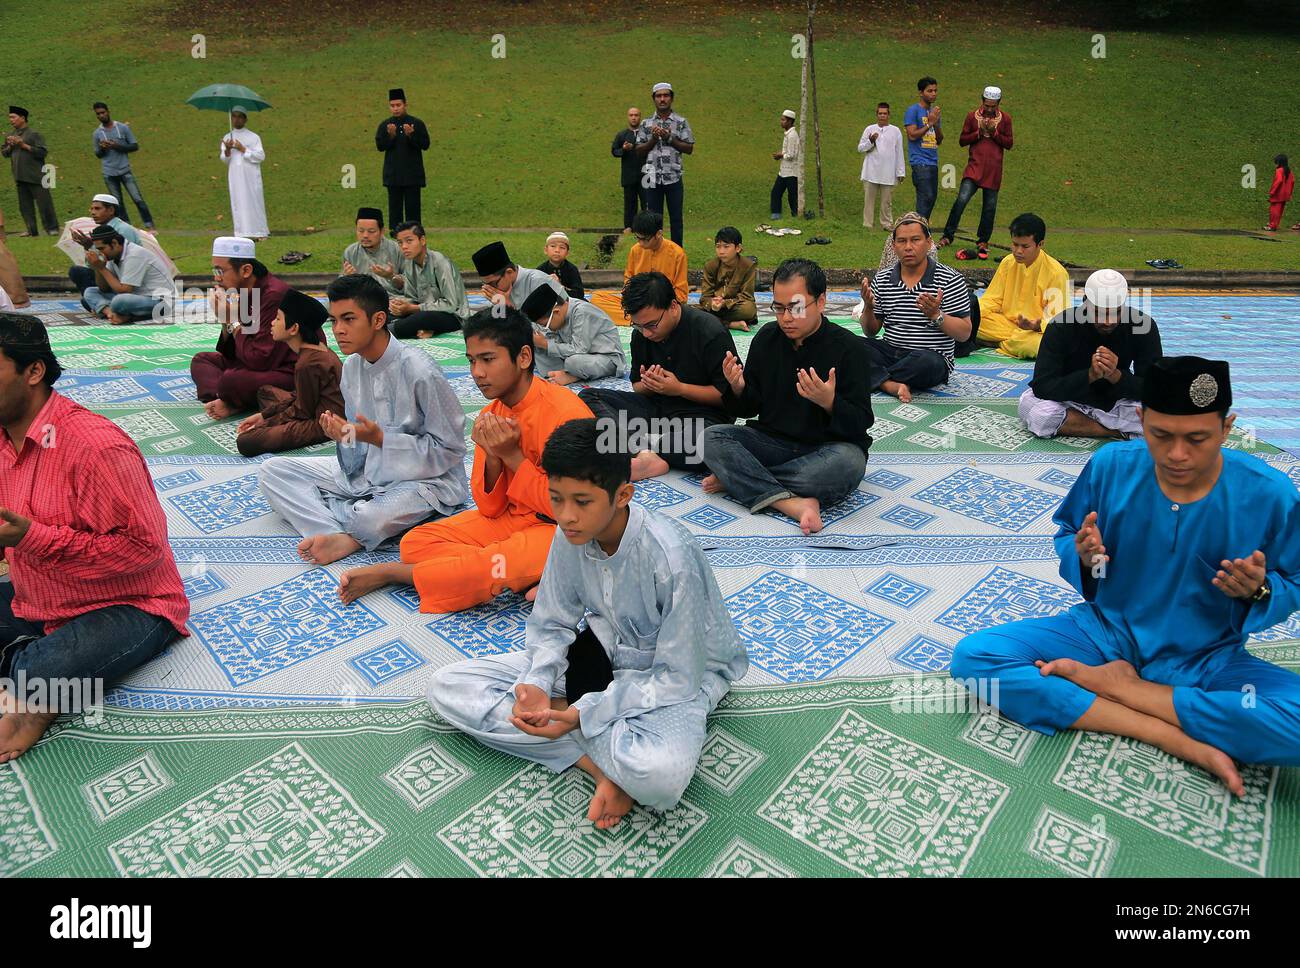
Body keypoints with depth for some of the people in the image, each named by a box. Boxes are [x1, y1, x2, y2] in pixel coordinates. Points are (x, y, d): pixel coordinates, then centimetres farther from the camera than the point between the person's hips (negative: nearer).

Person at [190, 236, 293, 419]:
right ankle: (225, 402, -11)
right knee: (201, 360, 12)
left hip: (289, 375, -10)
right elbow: (229, 353, 12)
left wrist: (233, 321, -14)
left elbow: (258, 361, -24)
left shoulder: (274, 296, -21)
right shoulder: (244, 294, 6)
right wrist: (225, 320, -5)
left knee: (230, 380, -33)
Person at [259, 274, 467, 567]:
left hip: (423, 479, -8)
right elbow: (362, 438, 12)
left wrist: (379, 438, -23)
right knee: (272, 471, -3)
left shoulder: (420, 371, -21)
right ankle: (342, 537, -23)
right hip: (364, 471, 8)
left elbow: (451, 450, -17)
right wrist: (346, 435, -13)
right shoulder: (351, 366, 2)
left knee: (375, 518, -40)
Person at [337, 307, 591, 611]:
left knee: (478, 571, -30)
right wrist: (492, 455, -15)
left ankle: (391, 573, -1)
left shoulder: (565, 413, -20)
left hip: (561, 529, -7)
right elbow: (490, 509, 3)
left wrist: (511, 454, -18)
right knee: (415, 543, -6)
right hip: (511, 518, 8)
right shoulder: (491, 416, 3)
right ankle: (532, 577, -12)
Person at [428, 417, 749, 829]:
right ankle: (602, 762, -17)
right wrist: (537, 684, -20)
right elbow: (551, 625, 0)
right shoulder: (571, 536, -13)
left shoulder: (672, 558, -30)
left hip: (676, 676, -7)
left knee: (661, 772, -43)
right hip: (599, 656, 7)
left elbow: (676, 680, -22)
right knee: (446, 686, -9)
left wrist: (583, 713, -28)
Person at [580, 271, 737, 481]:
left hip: (701, 412, -6)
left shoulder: (711, 332, -13)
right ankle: (646, 455, -36)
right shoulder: (640, 334, 5)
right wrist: (647, 385, -8)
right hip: (655, 407, 6)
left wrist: (679, 388, -18)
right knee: (588, 396, -14)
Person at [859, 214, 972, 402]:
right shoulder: (882, 279, 8)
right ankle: (891, 385, -33)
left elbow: (964, 334, -6)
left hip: (933, 357, -3)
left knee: (926, 362, -39)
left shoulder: (951, 280, -4)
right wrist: (868, 308, -9)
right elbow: (871, 332, 11)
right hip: (890, 351, 4)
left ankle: (877, 378, -14)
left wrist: (936, 315, -22)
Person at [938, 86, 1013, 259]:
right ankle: (947, 236, -9)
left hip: (994, 170, 2)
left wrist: (994, 132, -9)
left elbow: (1009, 144, 5)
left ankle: (983, 241, 16)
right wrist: (979, 132, -10)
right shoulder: (972, 116, 5)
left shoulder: (1005, 118, 7)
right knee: (961, 199, -17)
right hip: (975, 167, -1)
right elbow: (962, 140, 4)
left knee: (990, 206, 4)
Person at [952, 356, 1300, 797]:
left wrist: (1258, 591, -24)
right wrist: (1081, 557, -20)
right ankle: (1180, 739, -22)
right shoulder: (1111, 466, -11)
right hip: (1107, 629, 2)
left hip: (1206, 658, -1)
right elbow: (1067, 531, 4)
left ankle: (1109, 682, -14)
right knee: (972, 657, -23)